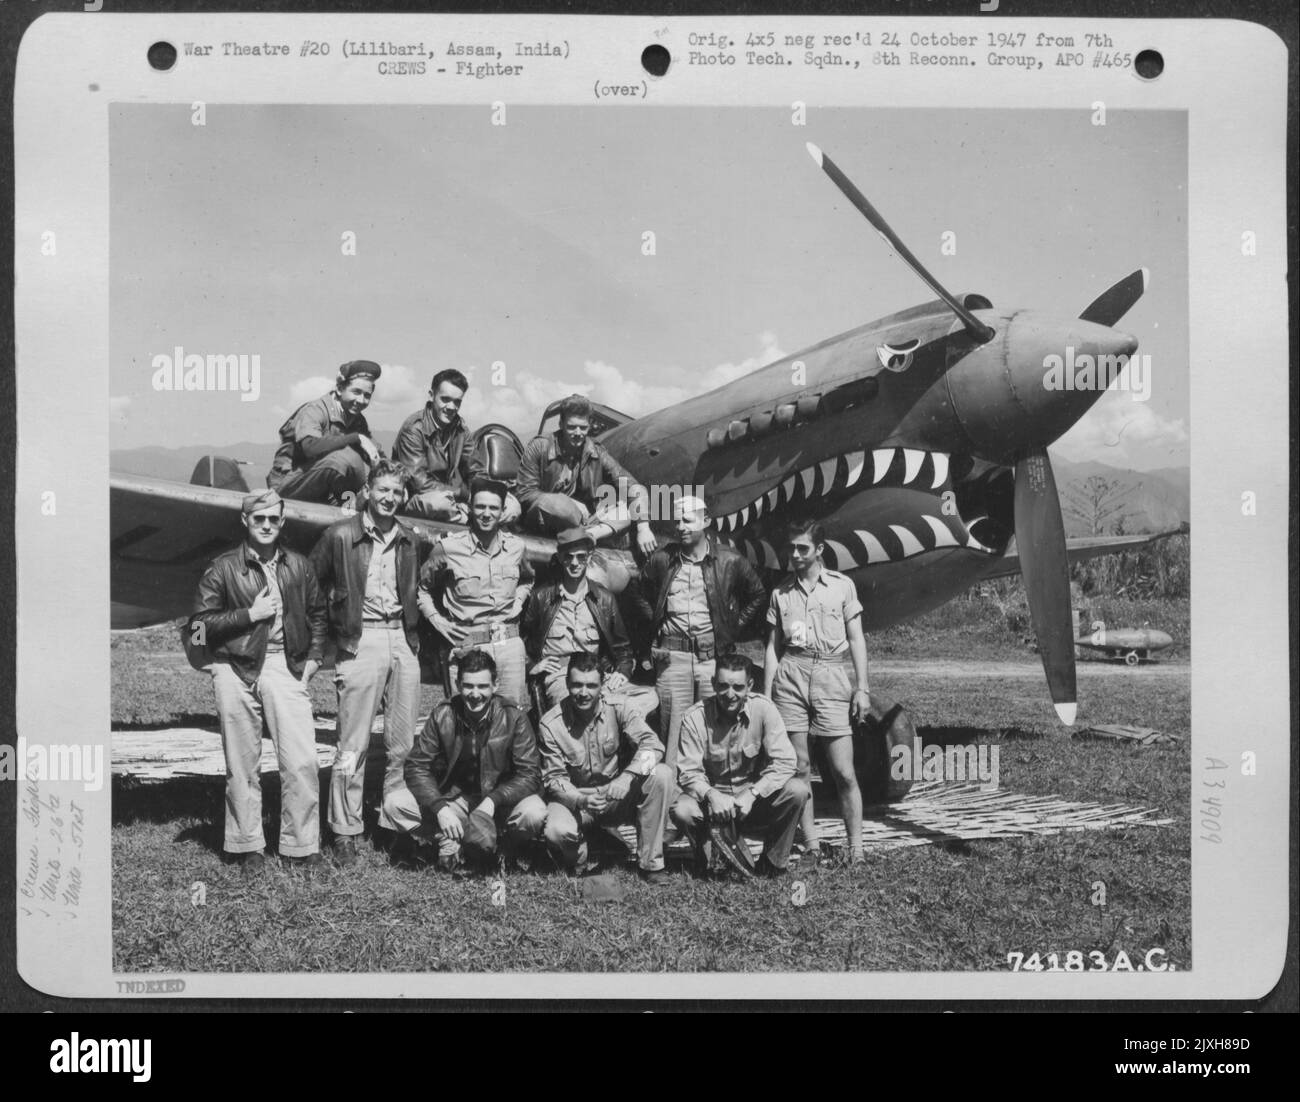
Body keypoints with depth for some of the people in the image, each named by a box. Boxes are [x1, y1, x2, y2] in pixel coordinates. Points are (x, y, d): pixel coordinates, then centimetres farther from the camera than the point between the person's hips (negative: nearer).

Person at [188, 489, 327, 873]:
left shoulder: (298, 566, 11)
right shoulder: (222, 569, 0)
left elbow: (317, 613, 23)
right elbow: (199, 626, -3)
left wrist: (313, 656, 11)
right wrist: (249, 614, -10)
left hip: (287, 668, 2)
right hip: (236, 671, -2)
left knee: (302, 761, -6)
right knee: (242, 765, 6)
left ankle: (300, 844, 6)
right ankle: (247, 846, 18)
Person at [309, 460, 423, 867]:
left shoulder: (408, 540, 12)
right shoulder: (340, 536, -3)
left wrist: (414, 636, 11)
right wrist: (336, 632, -1)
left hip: (402, 640, 5)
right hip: (361, 641, -5)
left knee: (403, 744, 7)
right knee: (354, 746, -3)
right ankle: (345, 831, 4)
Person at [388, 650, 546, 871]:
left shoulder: (513, 718, -14)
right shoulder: (442, 715, -9)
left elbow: (530, 775, -16)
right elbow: (417, 766, -7)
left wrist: (492, 801, -31)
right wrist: (440, 809, -23)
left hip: (499, 801, -2)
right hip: (453, 798, 2)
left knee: (534, 813, -33)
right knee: (394, 803, -18)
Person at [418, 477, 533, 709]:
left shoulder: (515, 546, 8)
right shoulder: (448, 548, -3)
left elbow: (527, 580, 29)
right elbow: (422, 586, 10)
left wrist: (519, 601, 11)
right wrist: (435, 619, -1)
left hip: (509, 642, 3)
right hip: (465, 645, -3)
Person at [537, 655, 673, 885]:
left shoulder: (617, 709, -10)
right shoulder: (550, 725, -12)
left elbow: (652, 743, -20)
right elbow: (554, 779, -10)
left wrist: (627, 777, -39)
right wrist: (581, 800, -31)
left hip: (617, 798, 2)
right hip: (574, 797, -2)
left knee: (661, 774, -24)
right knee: (557, 832, -36)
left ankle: (650, 863, -14)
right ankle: (578, 869, 4)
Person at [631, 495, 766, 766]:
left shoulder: (730, 561, 1)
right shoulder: (662, 560, 6)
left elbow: (758, 596, 13)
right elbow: (641, 596, 22)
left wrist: (735, 629, 7)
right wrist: (657, 625, 12)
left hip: (714, 654, -1)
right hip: (672, 655, 1)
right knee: (673, 728, -1)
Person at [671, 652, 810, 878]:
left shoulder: (763, 709, -12)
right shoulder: (695, 717, -13)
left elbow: (784, 762, -16)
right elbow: (688, 772, -12)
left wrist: (752, 794, -30)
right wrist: (711, 795, -33)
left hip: (755, 799, 1)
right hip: (712, 799, -1)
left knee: (798, 790, -26)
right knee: (681, 811, -32)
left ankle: (773, 861, -6)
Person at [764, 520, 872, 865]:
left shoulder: (842, 585, 6)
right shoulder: (780, 593, 12)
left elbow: (856, 640, 6)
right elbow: (773, 647, 14)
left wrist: (862, 688, -1)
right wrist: (766, 695, 8)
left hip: (833, 676, -2)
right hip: (791, 676, 2)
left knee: (844, 772, -5)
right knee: (799, 767, 1)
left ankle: (856, 849, 1)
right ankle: (810, 845, 8)